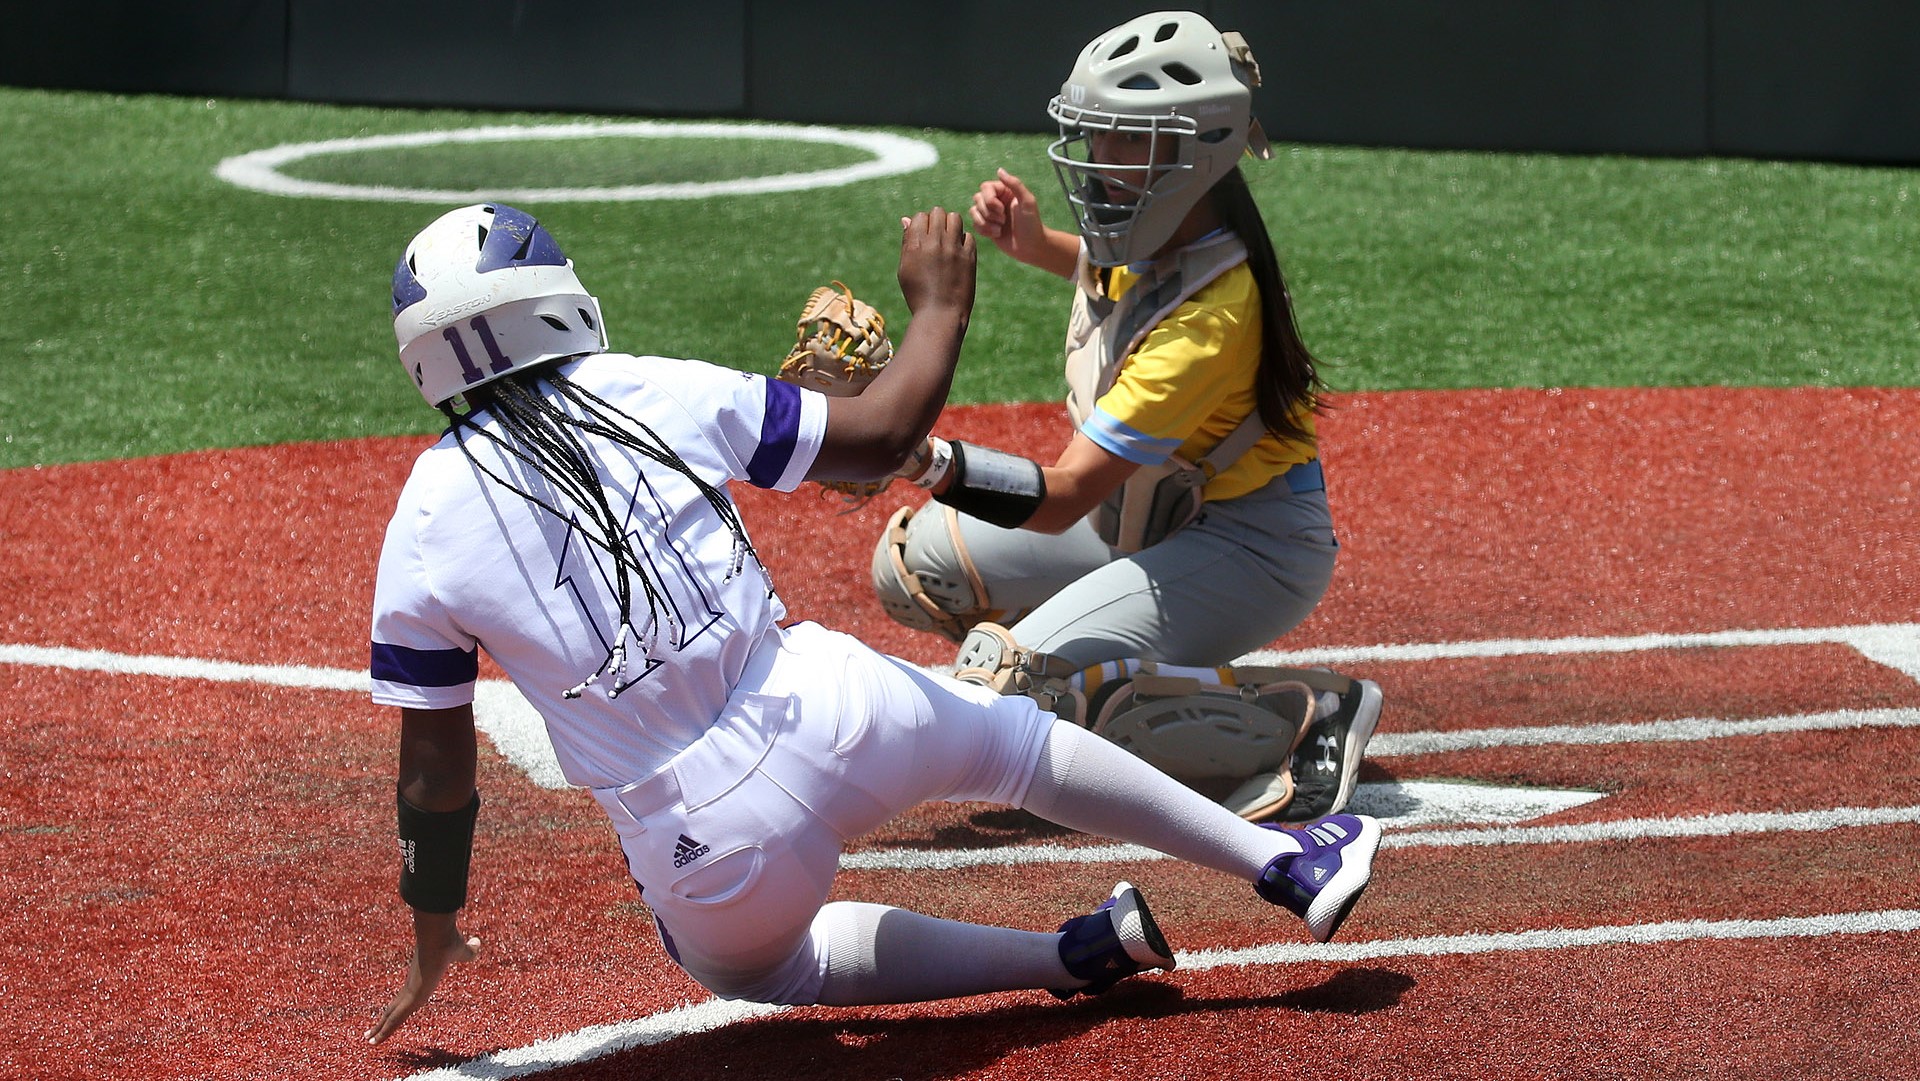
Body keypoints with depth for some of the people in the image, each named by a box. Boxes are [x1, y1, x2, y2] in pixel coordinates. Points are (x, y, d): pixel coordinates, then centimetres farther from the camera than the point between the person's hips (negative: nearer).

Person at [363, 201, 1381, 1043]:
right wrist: (939, 305, 23)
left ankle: (1072, 955, 22)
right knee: (1017, 737, 31)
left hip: (705, 850, 0)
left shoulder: (424, 527, -3)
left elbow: (435, 768, 2)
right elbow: (882, 435, 6)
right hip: (827, 711, 1)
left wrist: (434, 935, 15)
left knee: (762, 961, 33)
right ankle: (1286, 861, 38)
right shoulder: (659, 395, -4)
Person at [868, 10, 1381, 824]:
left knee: (1010, 684, -25)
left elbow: (1063, 498, -35)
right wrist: (1034, 243, 1)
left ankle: (1310, 713, -12)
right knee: (915, 558, 2)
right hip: (1145, 509, 10)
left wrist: (935, 462, -50)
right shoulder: (1164, 229, -7)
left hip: (1250, 545, -10)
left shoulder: (1208, 317, -32)